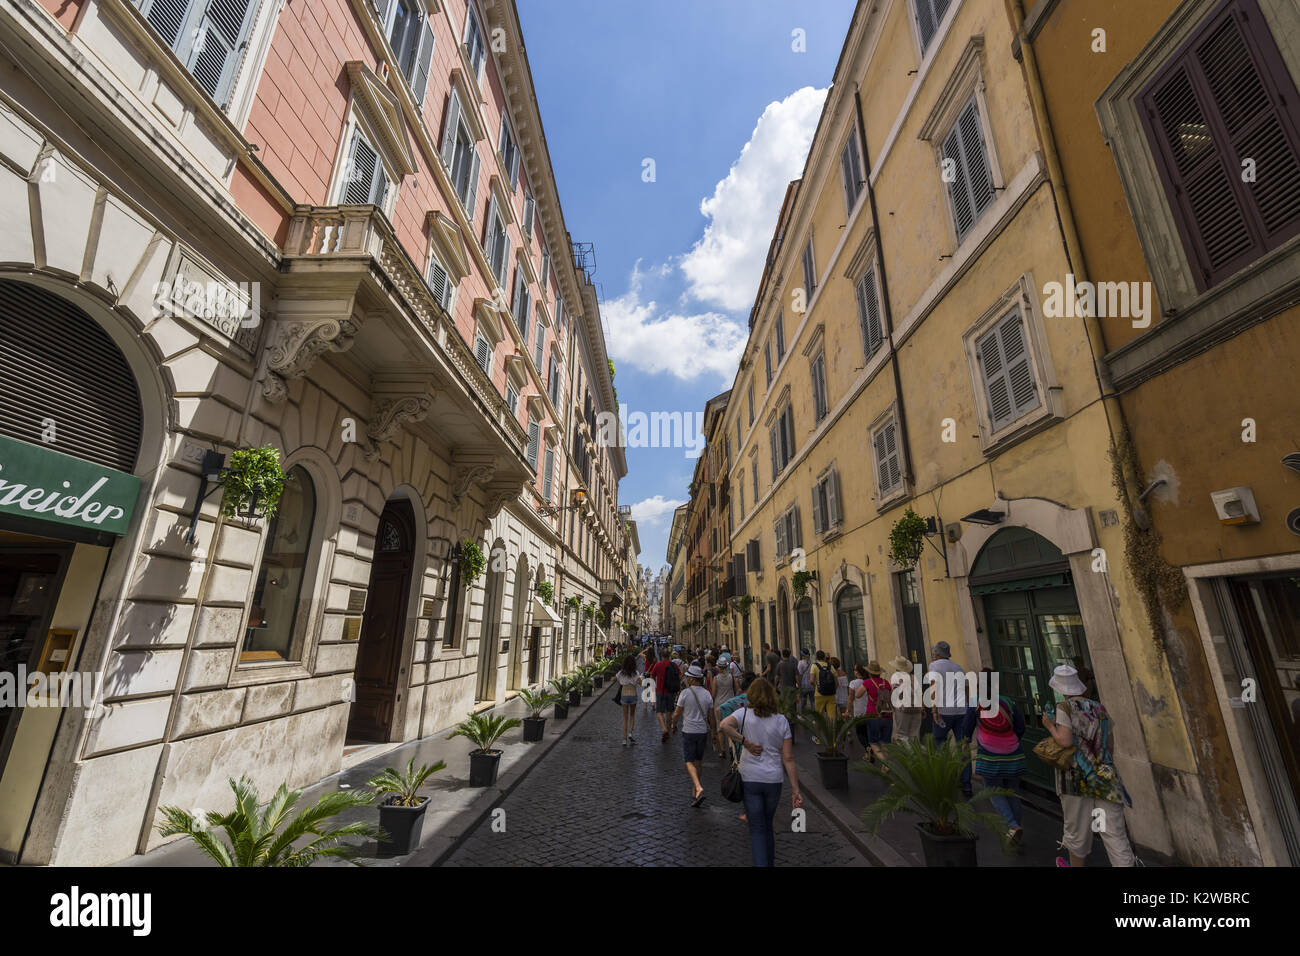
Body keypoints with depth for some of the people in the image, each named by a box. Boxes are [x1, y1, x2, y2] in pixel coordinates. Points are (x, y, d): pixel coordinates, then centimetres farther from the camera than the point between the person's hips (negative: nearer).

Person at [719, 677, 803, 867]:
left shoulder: (745, 713, -7)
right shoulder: (782, 720, -1)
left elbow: (725, 725, -28)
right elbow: (788, 759, -3)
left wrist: (745, 742, -20)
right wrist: (795, 790, -1)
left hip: (750, 779, -3)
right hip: (773, 780, 3)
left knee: (757, 829, 9)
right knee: (768, 825, 24)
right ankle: (770, 862, 36)